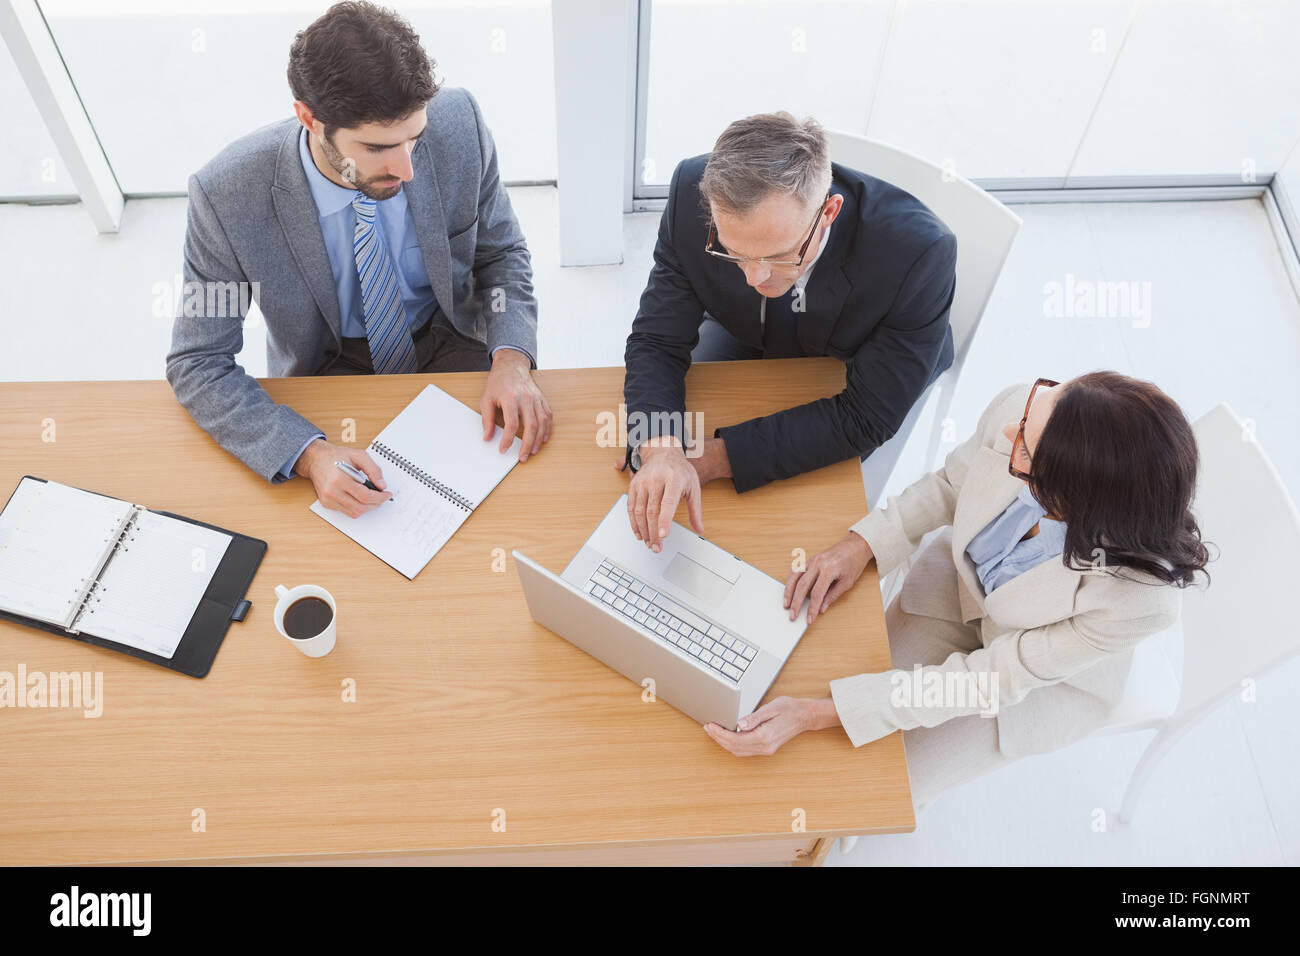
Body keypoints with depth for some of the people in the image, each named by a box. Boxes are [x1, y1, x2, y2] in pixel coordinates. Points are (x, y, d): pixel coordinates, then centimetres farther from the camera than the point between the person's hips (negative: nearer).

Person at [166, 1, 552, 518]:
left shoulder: (458, 124, -22)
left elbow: (501, 252, -4)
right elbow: (197, 364, -17)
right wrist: (309, 454, -35)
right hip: (328, 369, -1)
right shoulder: (227, 195, -26)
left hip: (449, 343, 2)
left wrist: (511, 359, -24)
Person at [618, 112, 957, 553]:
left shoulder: (920, 253, -40)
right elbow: (658, 341, -24)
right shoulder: (693, 190, -33)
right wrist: (661, 451, -45)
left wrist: (716, 458, -38)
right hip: (748, 336, 3)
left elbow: (863, 419, -32)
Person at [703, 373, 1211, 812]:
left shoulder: (1138, 598, -41)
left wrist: (814, 716, -35)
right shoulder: (1019, 409, -33)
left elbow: (986, 681, -30)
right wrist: (862, 543, -23)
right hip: (962, 580, 3)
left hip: (1049, 677, -3)